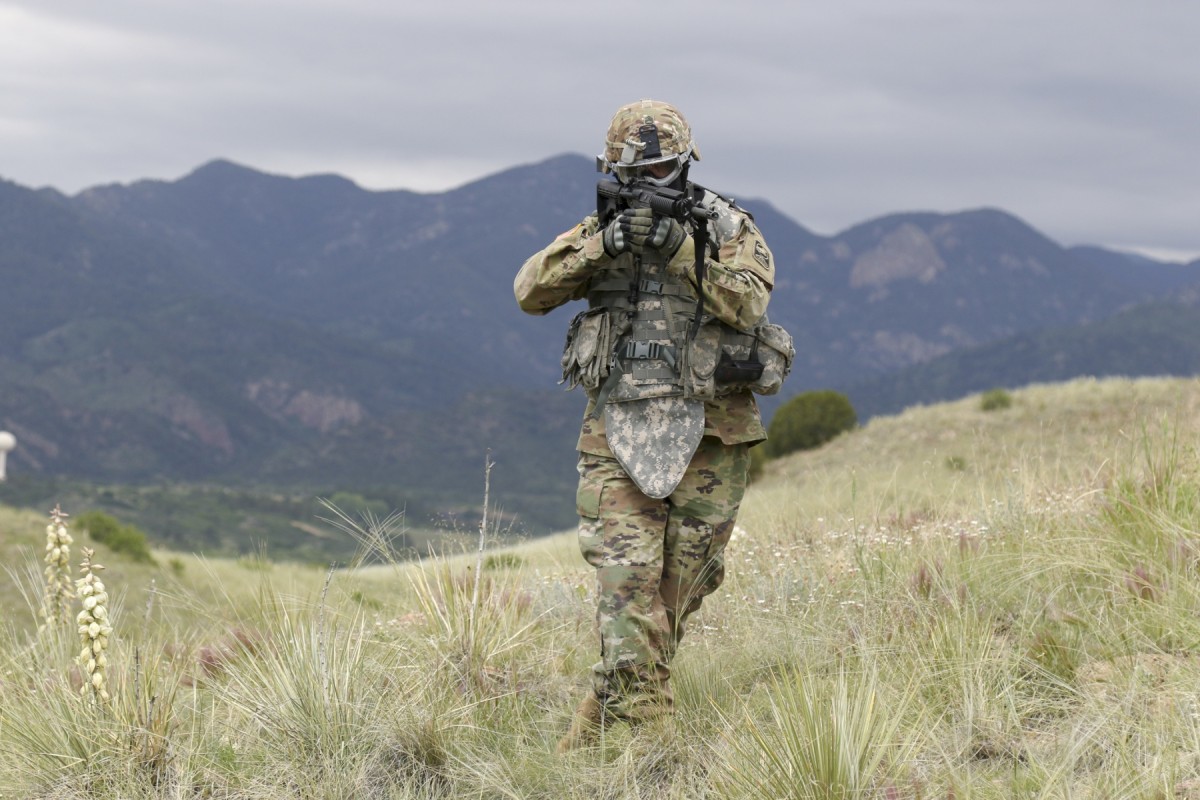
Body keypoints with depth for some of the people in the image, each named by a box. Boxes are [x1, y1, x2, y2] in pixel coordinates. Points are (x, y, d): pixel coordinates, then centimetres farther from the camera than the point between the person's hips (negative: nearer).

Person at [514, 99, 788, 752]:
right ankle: (643, 723, -10)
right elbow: (531, 291, -5)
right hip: (619, 432, 0)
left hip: (709, 434, 0)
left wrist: (683, 249, -24)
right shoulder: (599, 231, 8)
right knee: (627, 578, -11)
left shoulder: (728, 228, 2)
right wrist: (604, 244, -17)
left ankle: (607, 710, 23)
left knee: (680, 587, 6)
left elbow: (749, 303, -15)